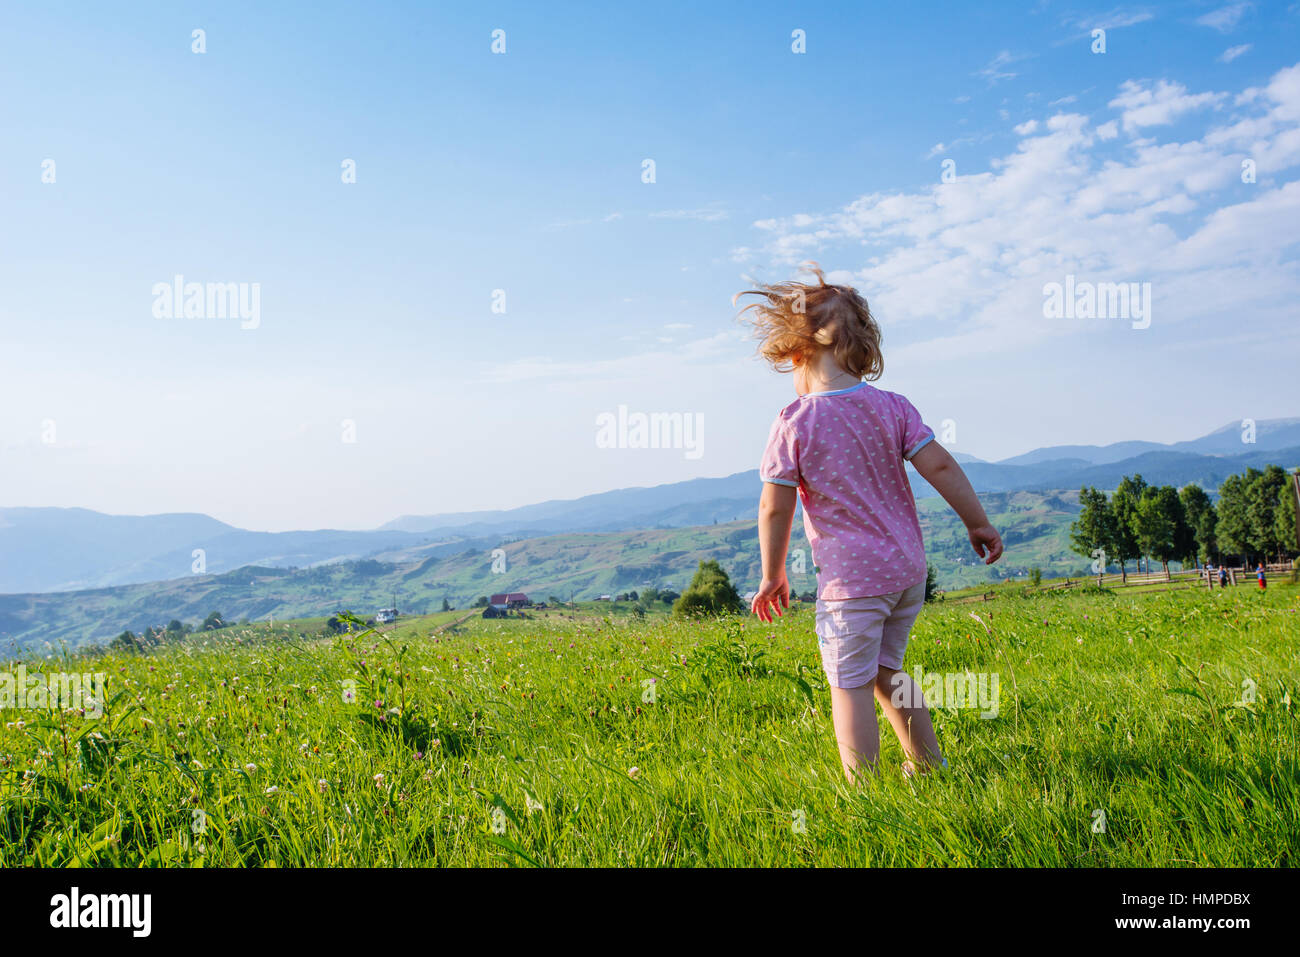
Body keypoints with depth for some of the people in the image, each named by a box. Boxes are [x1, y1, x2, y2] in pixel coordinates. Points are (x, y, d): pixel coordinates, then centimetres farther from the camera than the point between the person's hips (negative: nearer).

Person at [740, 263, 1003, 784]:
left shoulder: (794, 423, -10)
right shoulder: (891, 406, 2)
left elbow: (775, 507, -10)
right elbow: (939, 466, -1)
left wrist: (772, 576, 1)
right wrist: (978, 522, 11)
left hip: (851, 579, -6)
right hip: (908, 567, 6)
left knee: (849, 684, 3)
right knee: (885, 670, 23)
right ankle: (929, 765, 30)